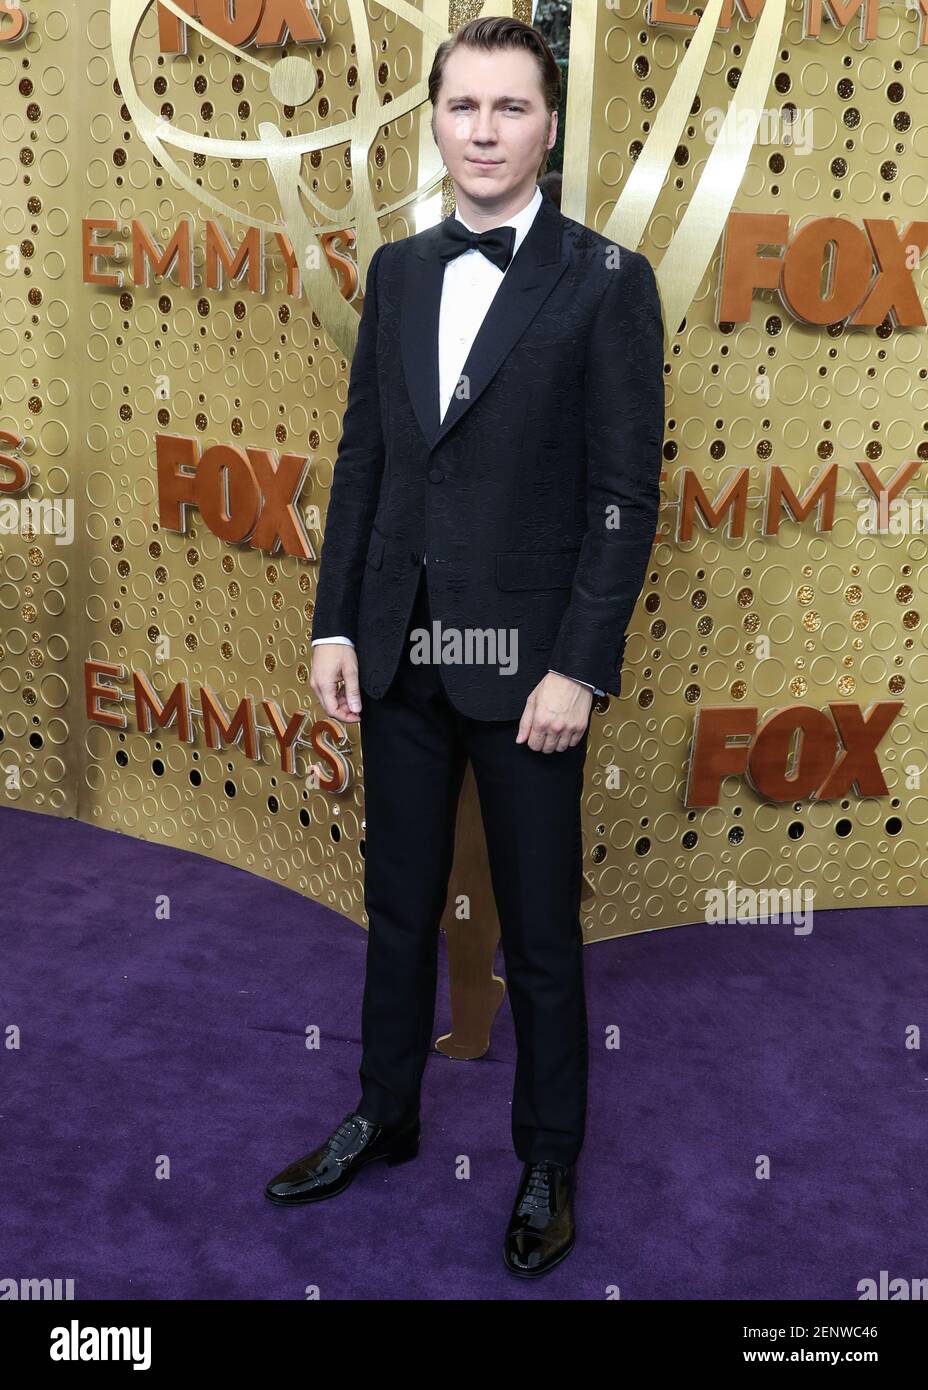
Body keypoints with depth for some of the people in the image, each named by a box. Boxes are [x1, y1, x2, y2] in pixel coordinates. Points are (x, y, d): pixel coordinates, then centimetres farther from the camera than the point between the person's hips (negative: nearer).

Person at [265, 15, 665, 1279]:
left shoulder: (608, 281, -5)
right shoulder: (397, 272, 10)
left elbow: (627, 492, -9)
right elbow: (362, 457, 10)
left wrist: (580, 666, -15)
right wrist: (335, 623, 5)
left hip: (525, 658, -4)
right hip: (399, 650, 5)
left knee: (540, 932, 9)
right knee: (399, 906, 18)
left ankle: (549, 1162, 30)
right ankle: (385, 1119, 39)